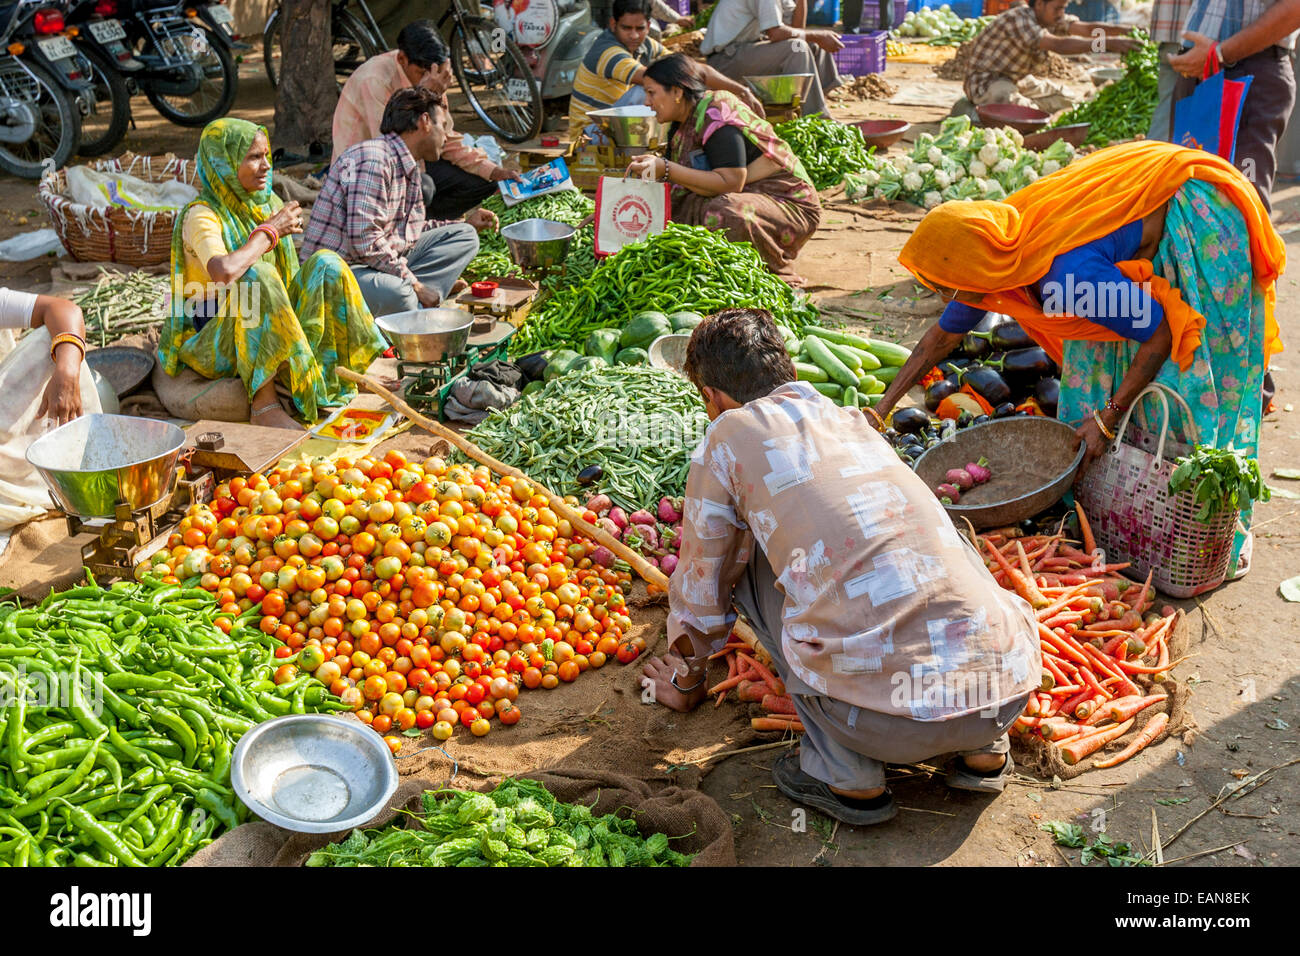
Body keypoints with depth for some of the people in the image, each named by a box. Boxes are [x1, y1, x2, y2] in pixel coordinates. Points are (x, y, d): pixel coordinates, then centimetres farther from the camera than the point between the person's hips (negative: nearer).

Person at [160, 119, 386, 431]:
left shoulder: (269, 204, 8)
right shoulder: (201, 216, -15)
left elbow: (289, 280, 15)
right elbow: (225, 272, -36)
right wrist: (269, 231, -22)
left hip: (269, 331, 7)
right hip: (210, 342, -7)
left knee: (325, 265, -8)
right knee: (255, 276, -35)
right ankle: (264, 405, -36)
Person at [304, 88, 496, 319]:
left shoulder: (409, 167, 14)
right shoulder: (373, 160, -19)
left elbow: (409, 230, 24)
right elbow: (365, 240, -27)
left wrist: (466, 224, 24)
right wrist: (415, 284, -23)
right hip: (338, 270, -11)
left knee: (464, 237, 8)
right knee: (393, 293, -43)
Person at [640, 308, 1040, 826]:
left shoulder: (731, 434, 10)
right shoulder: (852, 420, 25)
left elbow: (702, 585, 20)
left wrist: (686, 683, 40)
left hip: (892, 719, -6)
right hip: (1011, 690, 6)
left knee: (749, 564, 18)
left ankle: (847, 776, 12)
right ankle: (985, 750, 20)